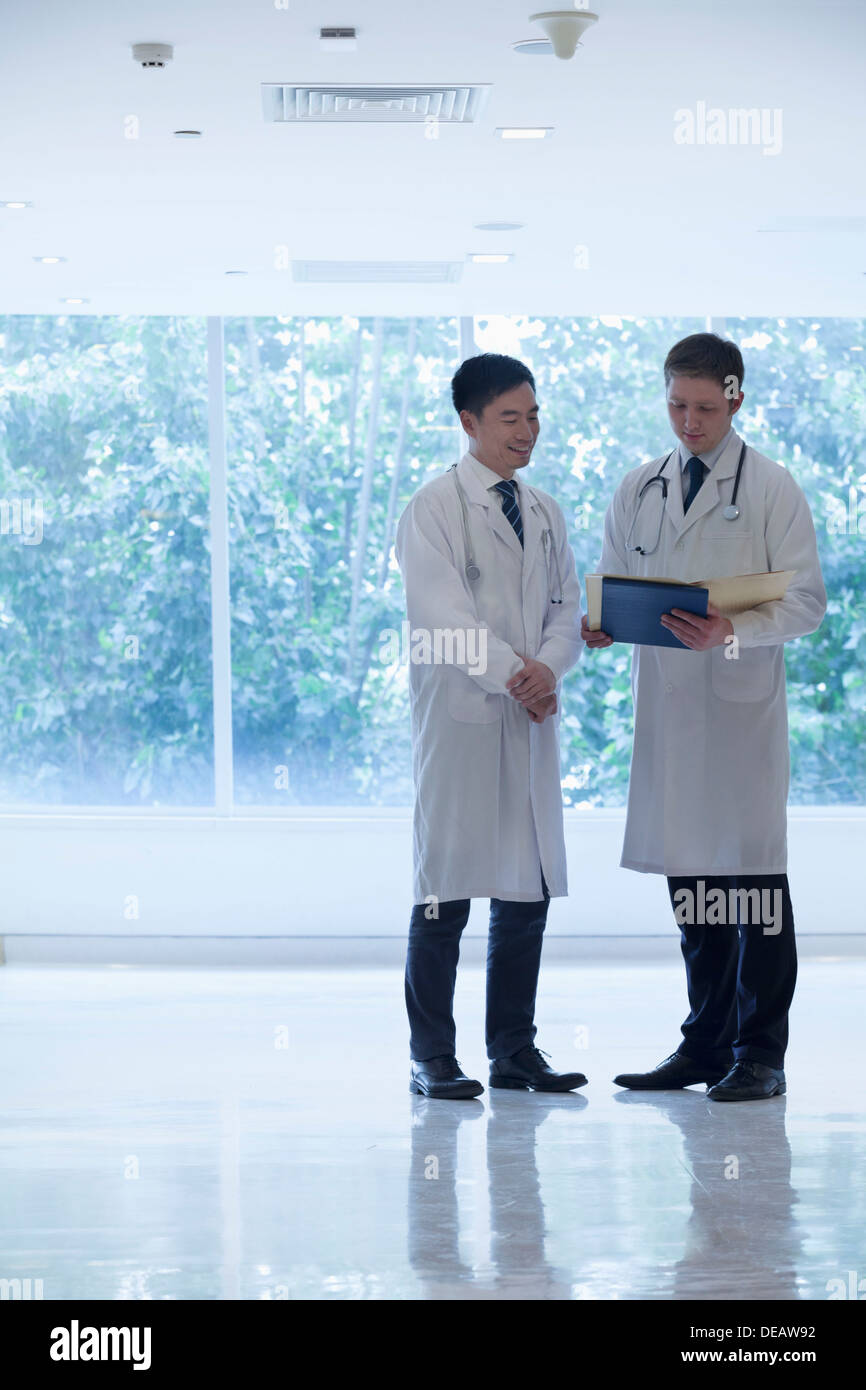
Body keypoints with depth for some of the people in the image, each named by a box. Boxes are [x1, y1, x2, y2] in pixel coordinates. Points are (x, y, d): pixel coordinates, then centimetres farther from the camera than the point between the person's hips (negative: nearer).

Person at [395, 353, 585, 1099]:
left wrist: (549, 668, -9)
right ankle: (432, 1058, 1)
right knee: (446, 895, -4)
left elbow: (566, 606, 10)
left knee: (528, 891, 6)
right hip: (459, 720, -6)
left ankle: (515, 1049, 14)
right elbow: (444, 612, -12)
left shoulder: (544, 512, 15)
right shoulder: (434, 507, -4)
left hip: (531, 720, 6)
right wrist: (513, 674, -18)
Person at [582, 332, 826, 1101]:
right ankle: (706, 1044, 17)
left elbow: (806, 599, -4)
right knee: (688, 877, 8)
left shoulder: (772, 488, 0)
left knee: (753, 873, -6)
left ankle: (760, 1055, -2)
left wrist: (733, 630, -20)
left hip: (743, 701, -4)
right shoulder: (638, 490, 14)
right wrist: (598, 623, -6)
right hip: (666, 703, 5)